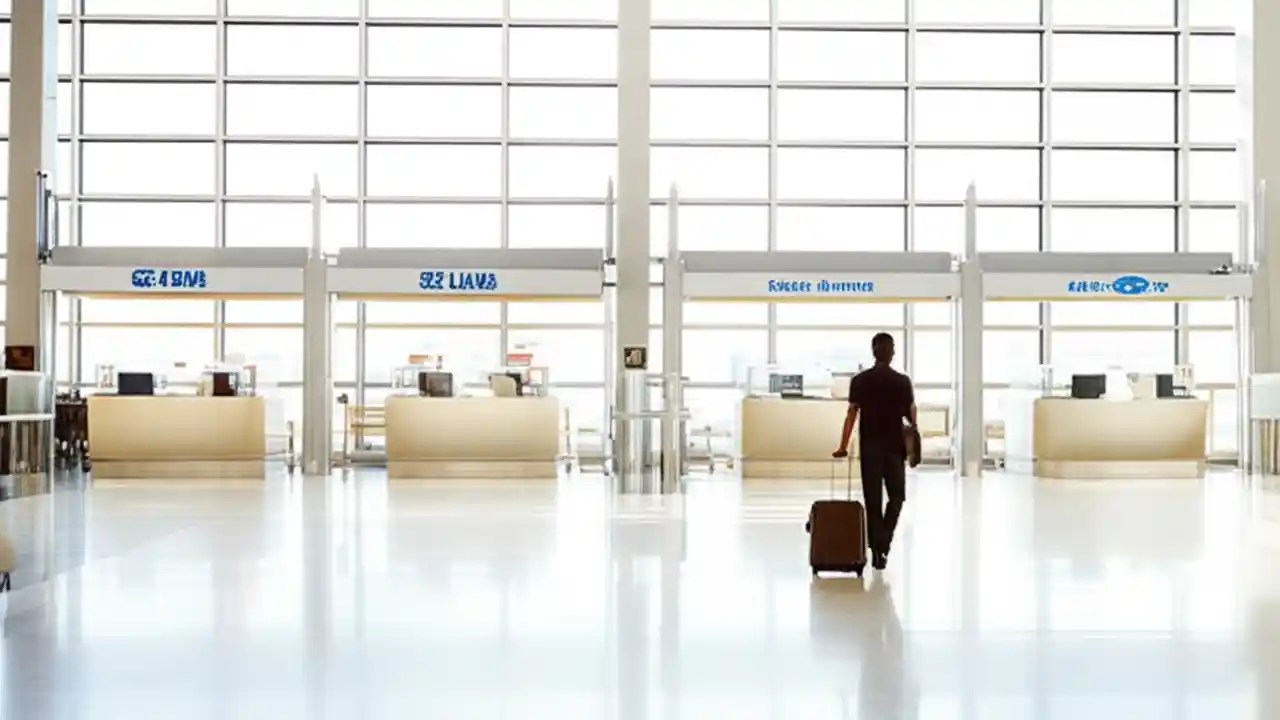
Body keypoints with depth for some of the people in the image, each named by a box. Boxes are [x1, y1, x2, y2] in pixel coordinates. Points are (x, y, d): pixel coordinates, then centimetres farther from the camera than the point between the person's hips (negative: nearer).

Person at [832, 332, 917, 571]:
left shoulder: (860, 380, -2)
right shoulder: (903, 381, -1)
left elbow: (852, 414, -6)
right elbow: (911, 415, 2)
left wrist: (843, 447, -4)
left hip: (869, 447, 0)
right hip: (894, 446, 0)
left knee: (873, 500, 6)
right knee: (896, 496, 14)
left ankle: (877, 549, 5)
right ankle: (883, 543, -2)